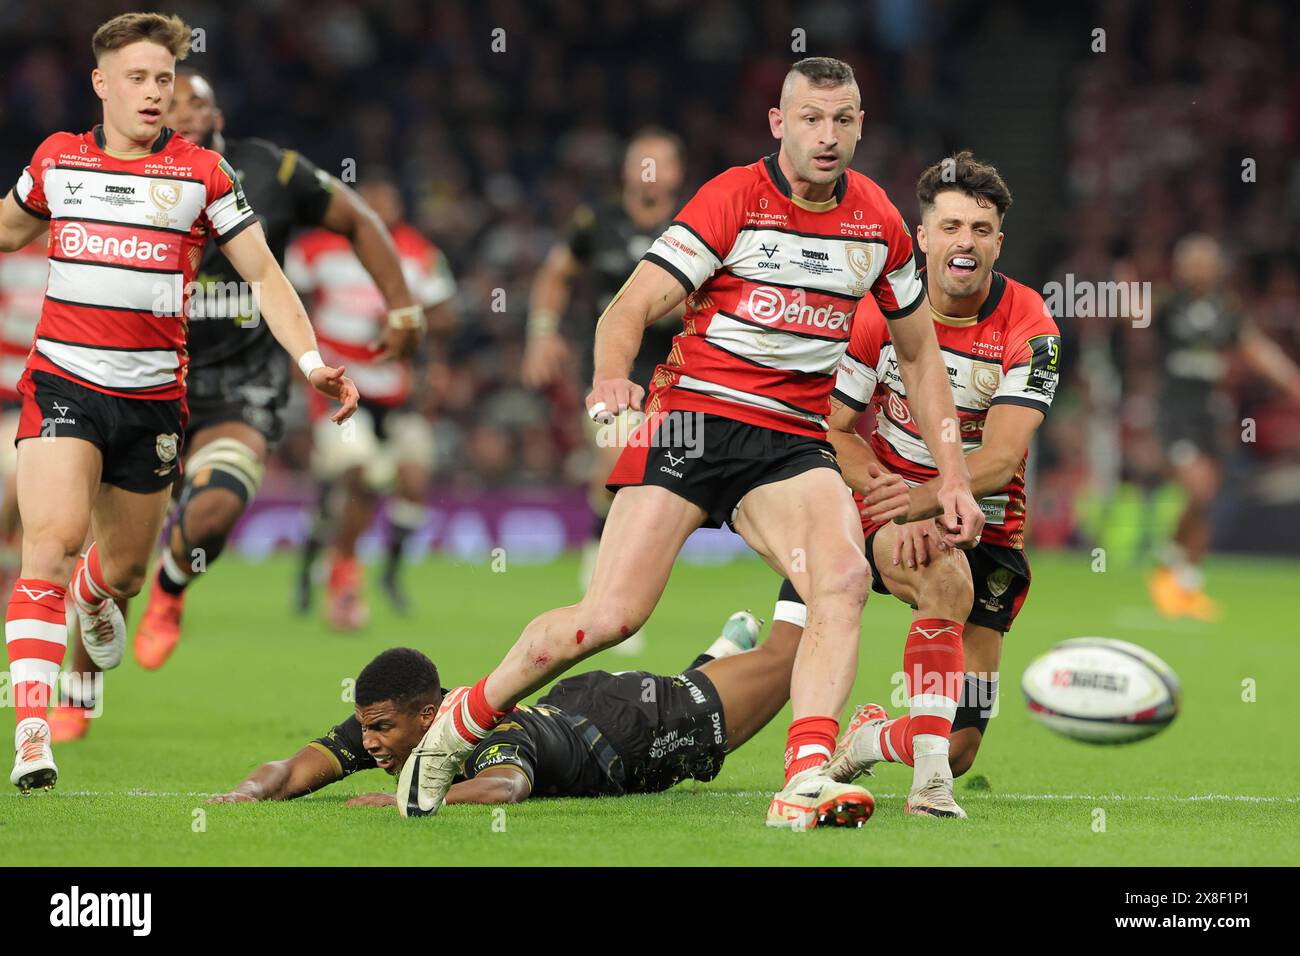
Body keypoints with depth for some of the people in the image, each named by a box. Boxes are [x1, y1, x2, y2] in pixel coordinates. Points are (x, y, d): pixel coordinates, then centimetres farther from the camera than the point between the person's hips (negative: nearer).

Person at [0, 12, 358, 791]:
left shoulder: (203, 173, 1)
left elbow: (263, 273, 5)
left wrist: (311, 361, -6)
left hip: (153, 398, 1)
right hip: (62, 384, -1)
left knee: (125, 567, 12)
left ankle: (95, 594, 53)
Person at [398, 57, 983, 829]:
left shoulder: (877, 221, 8)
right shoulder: (733, 199, -7)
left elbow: (920, 354, 20)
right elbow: (631, 308, -11)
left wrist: (954, 478, 14)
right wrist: (611, 377, -33)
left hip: (794, 441, 4)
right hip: (696, 418, -4)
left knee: (845, 576, -26)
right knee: (611, 617, -13)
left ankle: (806, 781, -32)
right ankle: (461, 725, 10)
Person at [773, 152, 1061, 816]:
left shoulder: (1028, 329, -14)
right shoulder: (882, 312, -8)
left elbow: (1001, 456, -24)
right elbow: (833, 428, -1)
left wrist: (927, 499, -42)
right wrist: (881, 489, -21)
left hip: (983, 527, 1)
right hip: (889, 511, -1)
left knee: (961, 749, -3)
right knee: (947, 580, -38)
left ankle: (872, 737, 31)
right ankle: (928, 773, -33)